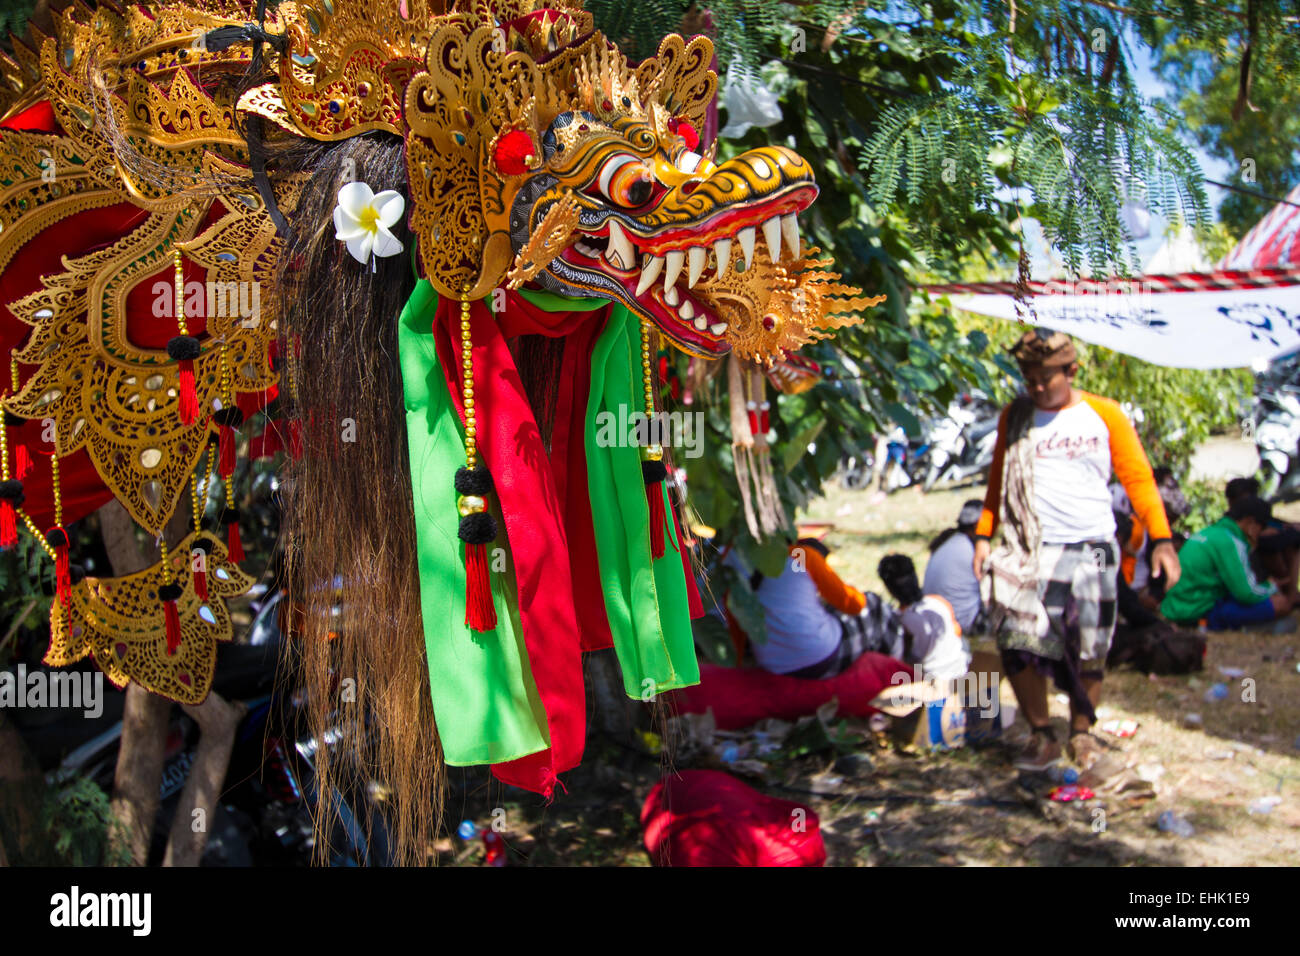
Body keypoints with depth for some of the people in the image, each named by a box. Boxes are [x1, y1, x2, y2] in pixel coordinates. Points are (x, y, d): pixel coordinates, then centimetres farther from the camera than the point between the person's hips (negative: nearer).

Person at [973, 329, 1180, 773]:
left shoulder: (1104, 414, 4)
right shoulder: (1015, 416, 9)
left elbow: (1138, 479, 5)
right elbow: (997, 481, 16)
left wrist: (1160, 539, -2)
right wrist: (983, 535, 6)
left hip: (1091, 549, -1)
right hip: (1027, 550, 1)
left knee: (1088, 652, 3)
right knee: (1018, 645, -6)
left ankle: (1082, 734, 21)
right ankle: (1041, 736, 8)